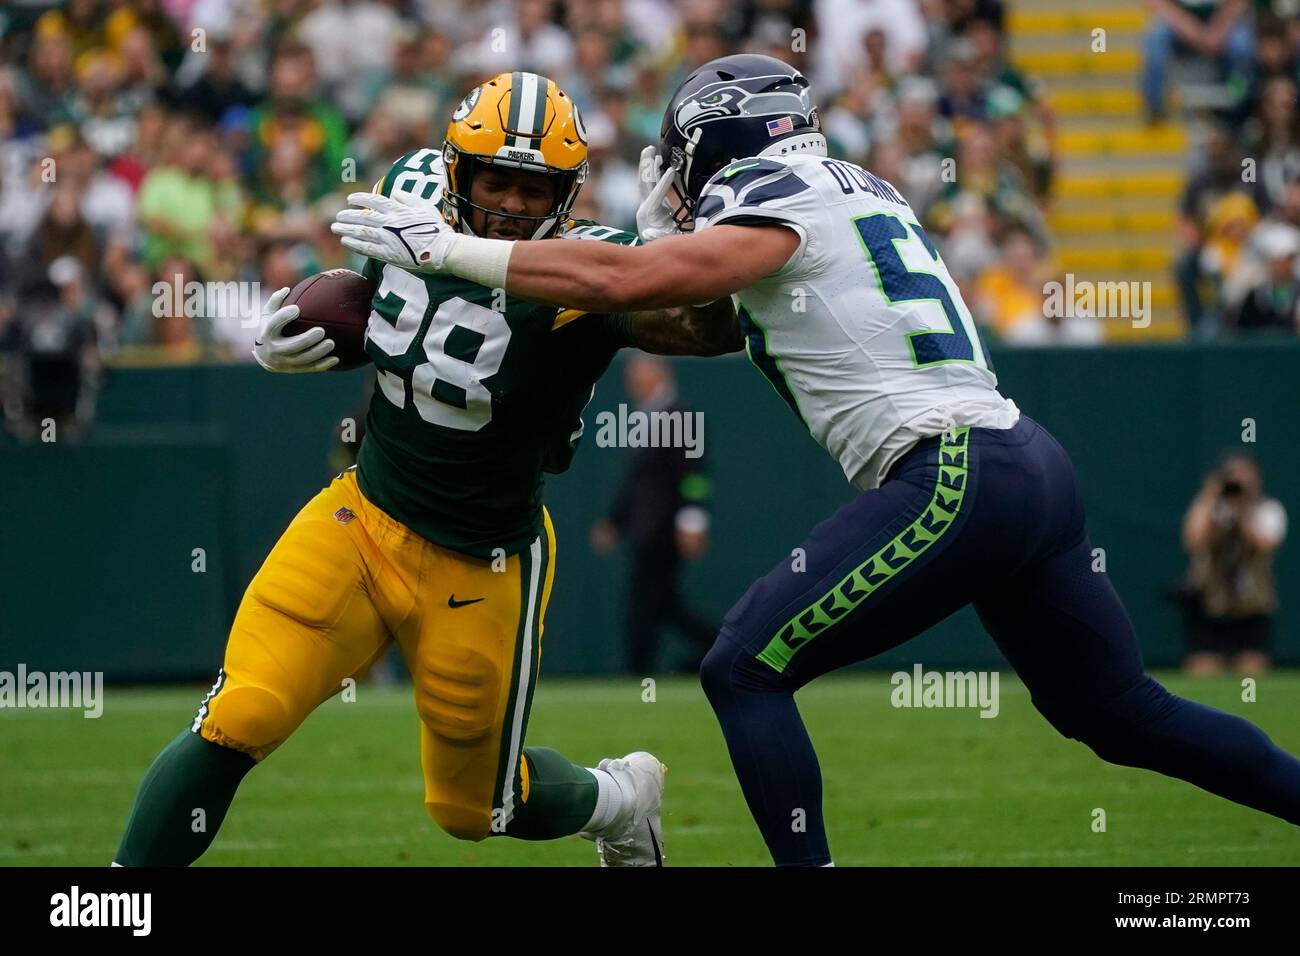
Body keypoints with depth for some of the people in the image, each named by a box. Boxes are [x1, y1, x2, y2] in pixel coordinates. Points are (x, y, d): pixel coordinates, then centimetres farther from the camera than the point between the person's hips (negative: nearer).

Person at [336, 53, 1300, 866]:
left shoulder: (777, 207, -2)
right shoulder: (857, 190, 22)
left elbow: (620, 281, -13)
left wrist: (446, 248, -9)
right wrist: (678, 230, 24)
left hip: (954, 479, -9)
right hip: (1034, 466, 9)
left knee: (745, 671, -4)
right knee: (1122, 715, 18)